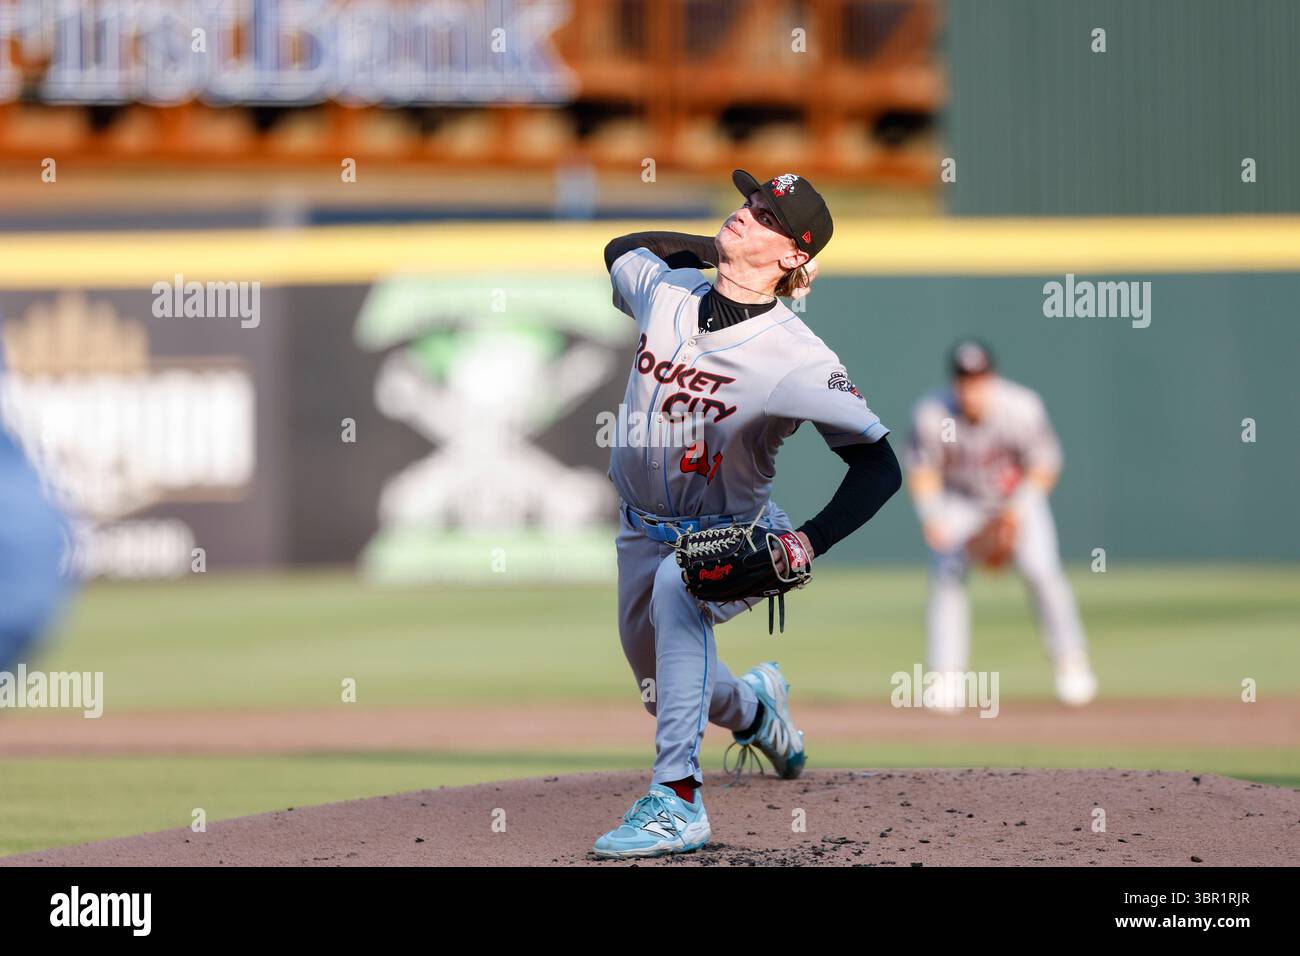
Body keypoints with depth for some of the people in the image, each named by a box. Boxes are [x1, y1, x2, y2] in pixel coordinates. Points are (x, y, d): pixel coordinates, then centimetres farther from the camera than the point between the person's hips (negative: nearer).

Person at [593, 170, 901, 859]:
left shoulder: (800, 360, -25)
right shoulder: (663, 289, -8)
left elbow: (880, 466, -24)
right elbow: (620, 248, 16)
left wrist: (809, 542, -39)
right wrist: (714, 250, 2)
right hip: (644, 530, 6)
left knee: (676, 585, -40)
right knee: (665, 692, 18)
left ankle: (677, 801, -40)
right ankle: (752, 704, 57)